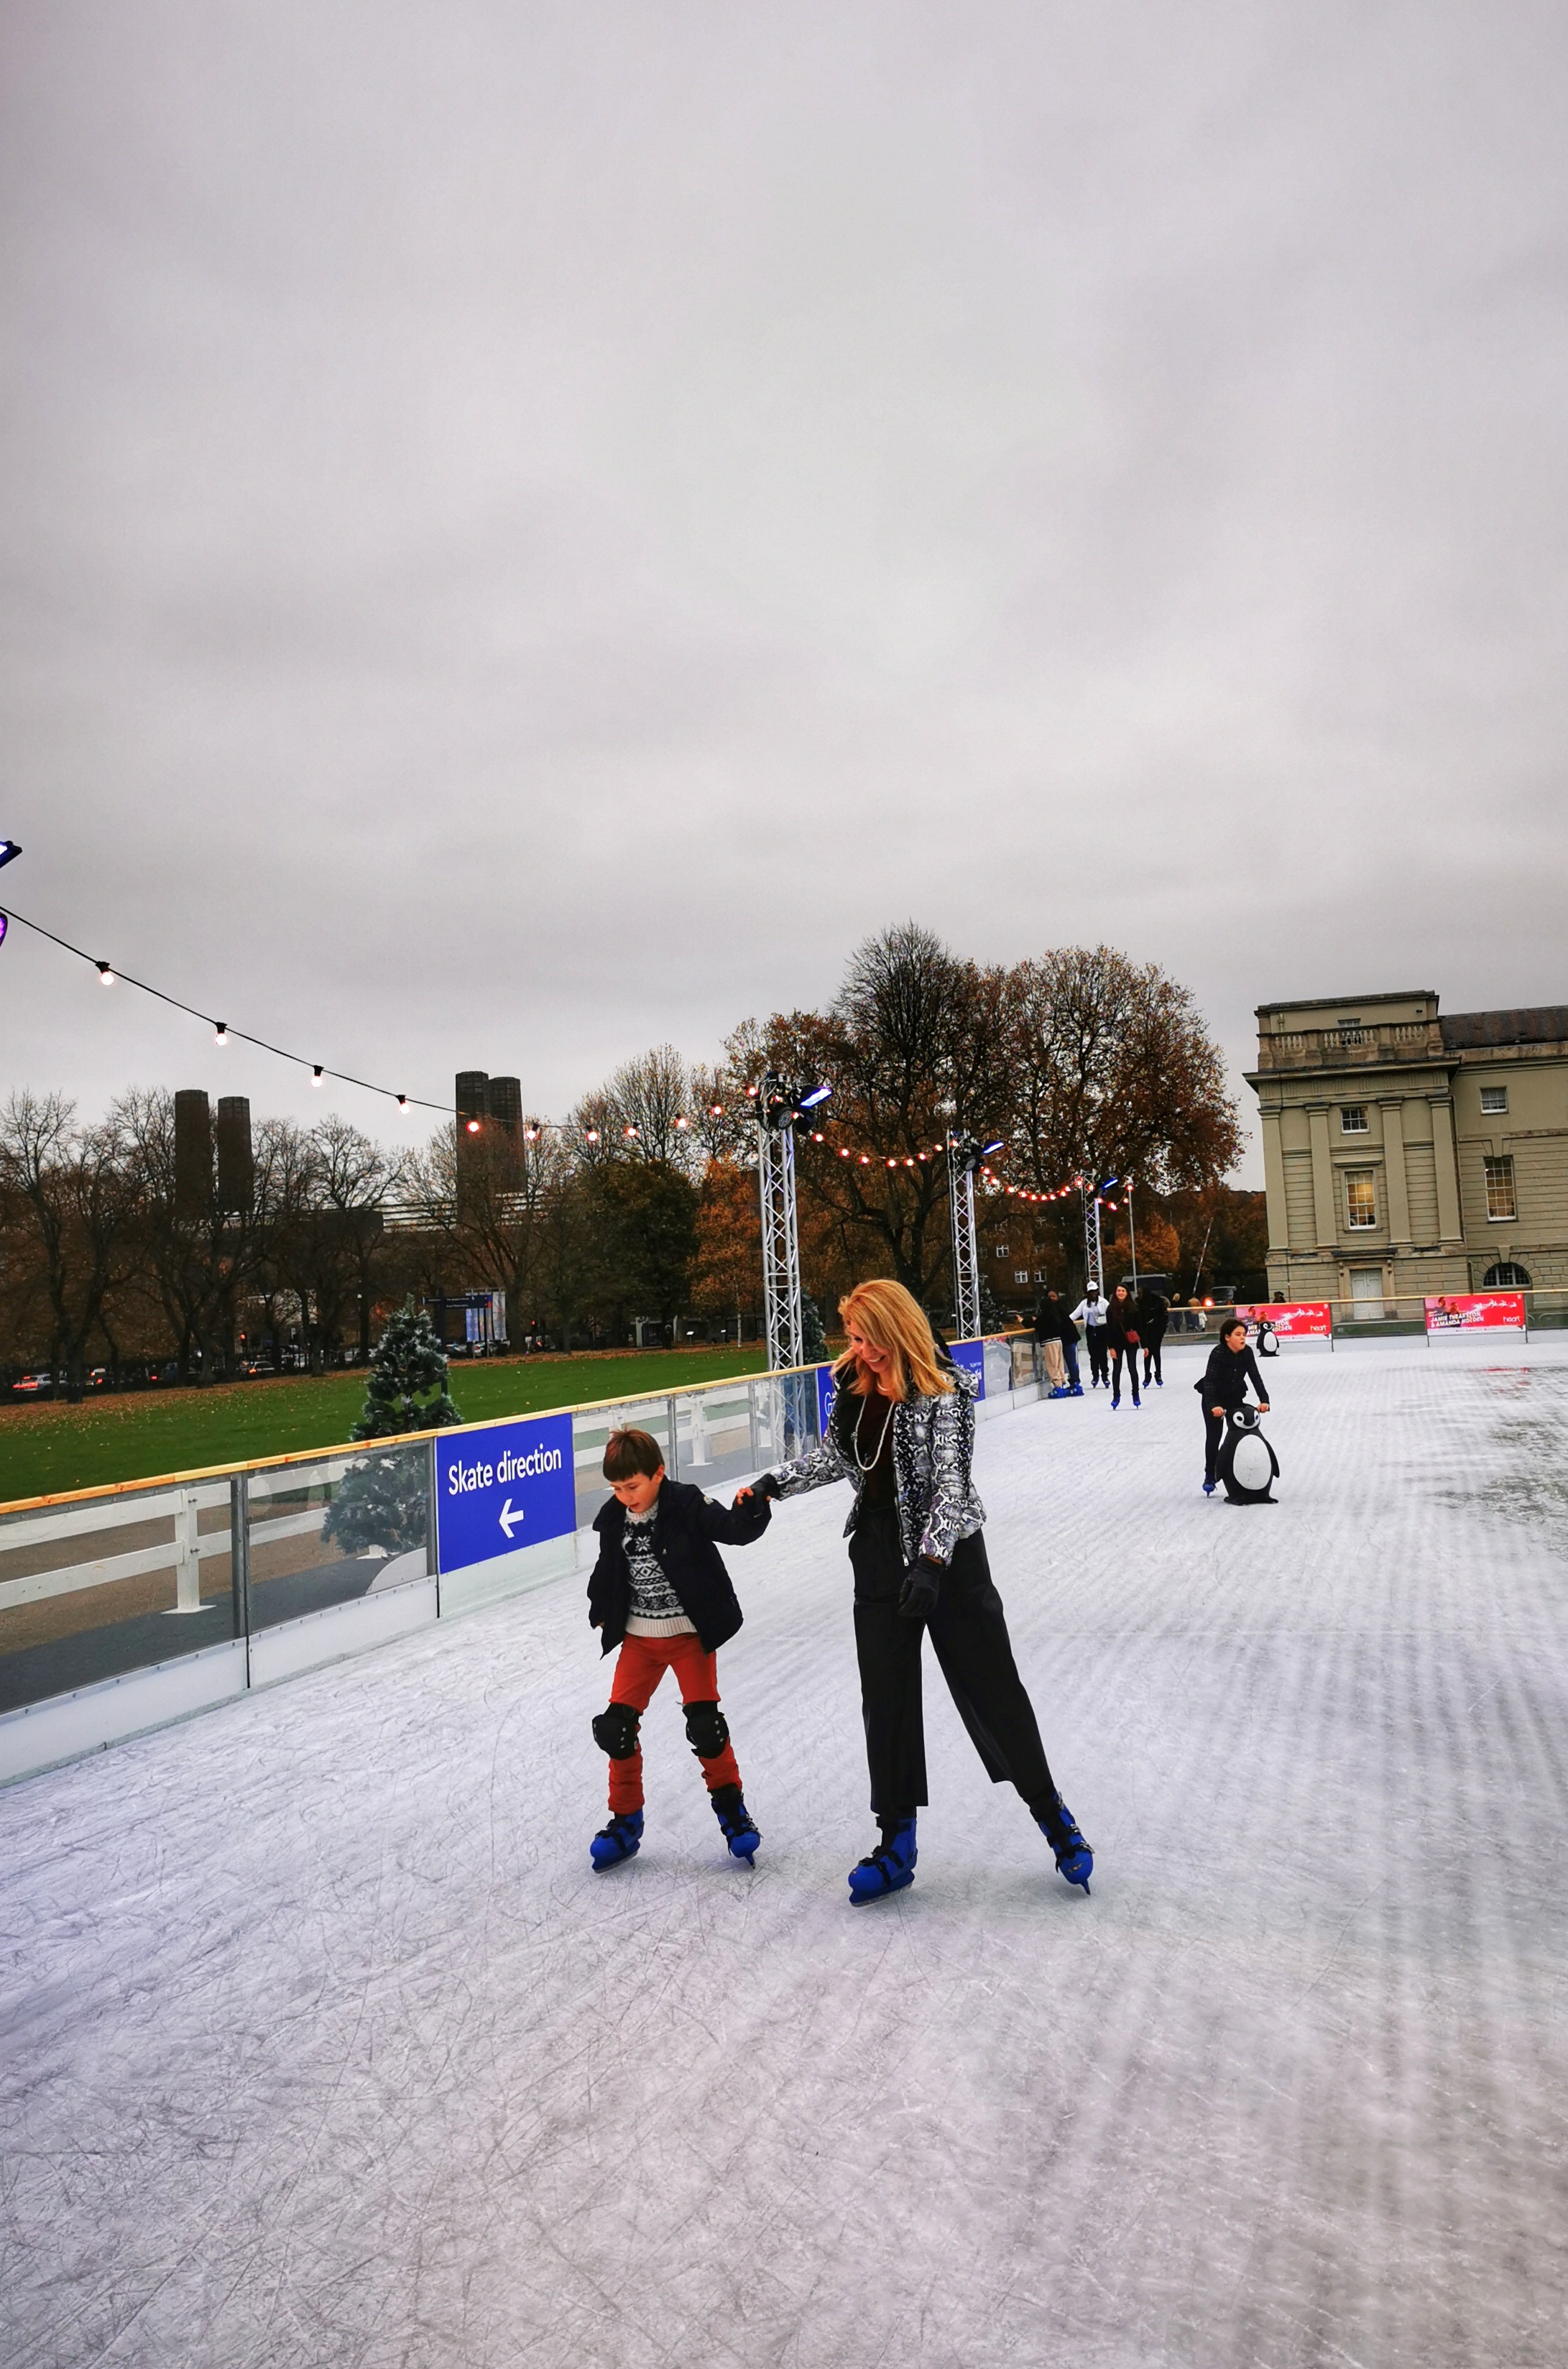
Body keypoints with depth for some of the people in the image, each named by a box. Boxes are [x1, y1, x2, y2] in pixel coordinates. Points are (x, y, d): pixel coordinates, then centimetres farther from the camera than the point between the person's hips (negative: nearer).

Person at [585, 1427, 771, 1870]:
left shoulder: (686, 1505, -15)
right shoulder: (613, 1519, -2)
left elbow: (733, 1529, -25)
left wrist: (751, 1510, -44)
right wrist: (601, 1614, 15)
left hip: (691, 1633, -4)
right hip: (639, 1637, 4)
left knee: (704, 1724, -8)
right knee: (615, 1726, -2)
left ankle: (730, 1806, 17)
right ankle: (626, 1820, 16)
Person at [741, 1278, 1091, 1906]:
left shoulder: (944, 1391, -19)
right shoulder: (853, 1383, -1)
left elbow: (952, 1482, -24)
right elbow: (835, 1457, 14)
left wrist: (931, 1562, -33)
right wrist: (772, 1484, 6)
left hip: (948, 1554, -5)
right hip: (879, 1554, 6)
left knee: (992, 1684, 5)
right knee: (885, 1698, 9)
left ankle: (1051, 1813, 26)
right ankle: (896, 1844, 21)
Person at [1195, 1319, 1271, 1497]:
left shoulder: (1247, 1352, -16)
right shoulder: (1218, 1353, -29)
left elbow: (1255, 1377, -17)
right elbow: (1209, 1381, -35)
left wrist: (1264, 1400, -31)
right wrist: (1213, 1406, -48)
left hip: (1235, 1397, 4)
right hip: (1214, 1399, -4)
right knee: (1214, 1437, -3)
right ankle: (1209, 1477, 9)